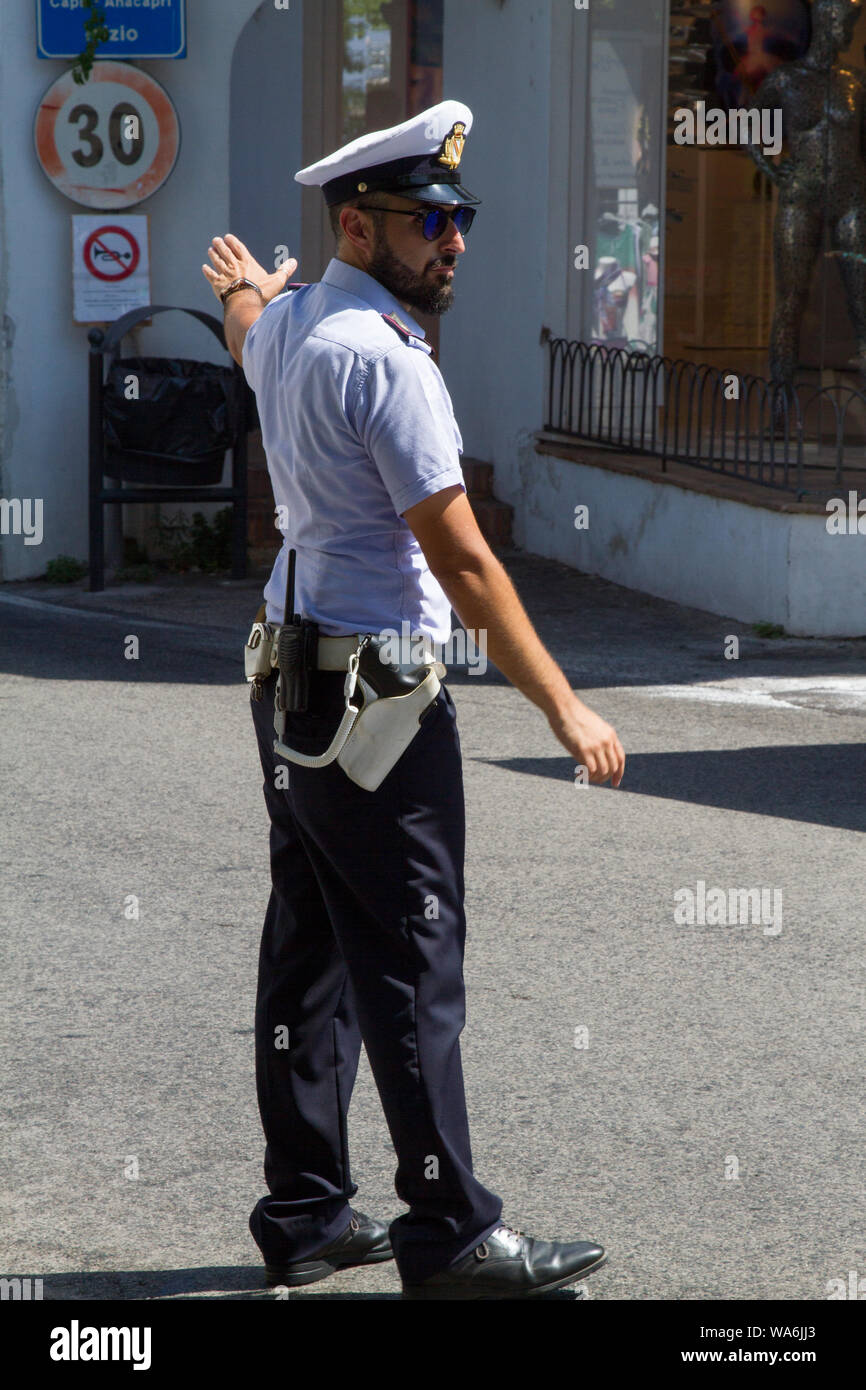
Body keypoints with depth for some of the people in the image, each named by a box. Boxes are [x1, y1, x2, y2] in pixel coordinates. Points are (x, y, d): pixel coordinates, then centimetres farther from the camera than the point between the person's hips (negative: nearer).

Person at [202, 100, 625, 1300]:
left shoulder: (283, 326, 10)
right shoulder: (382, 356, -17)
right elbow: (462, 560, -19)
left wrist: (245, 284, 64)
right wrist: (565, 709, -15)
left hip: (293, 675, 10)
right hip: (376, 696, -10)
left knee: (311, 952, 13)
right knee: (413, 968, -7)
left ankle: (306, 1215, 18)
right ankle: (450, 1236, -5)